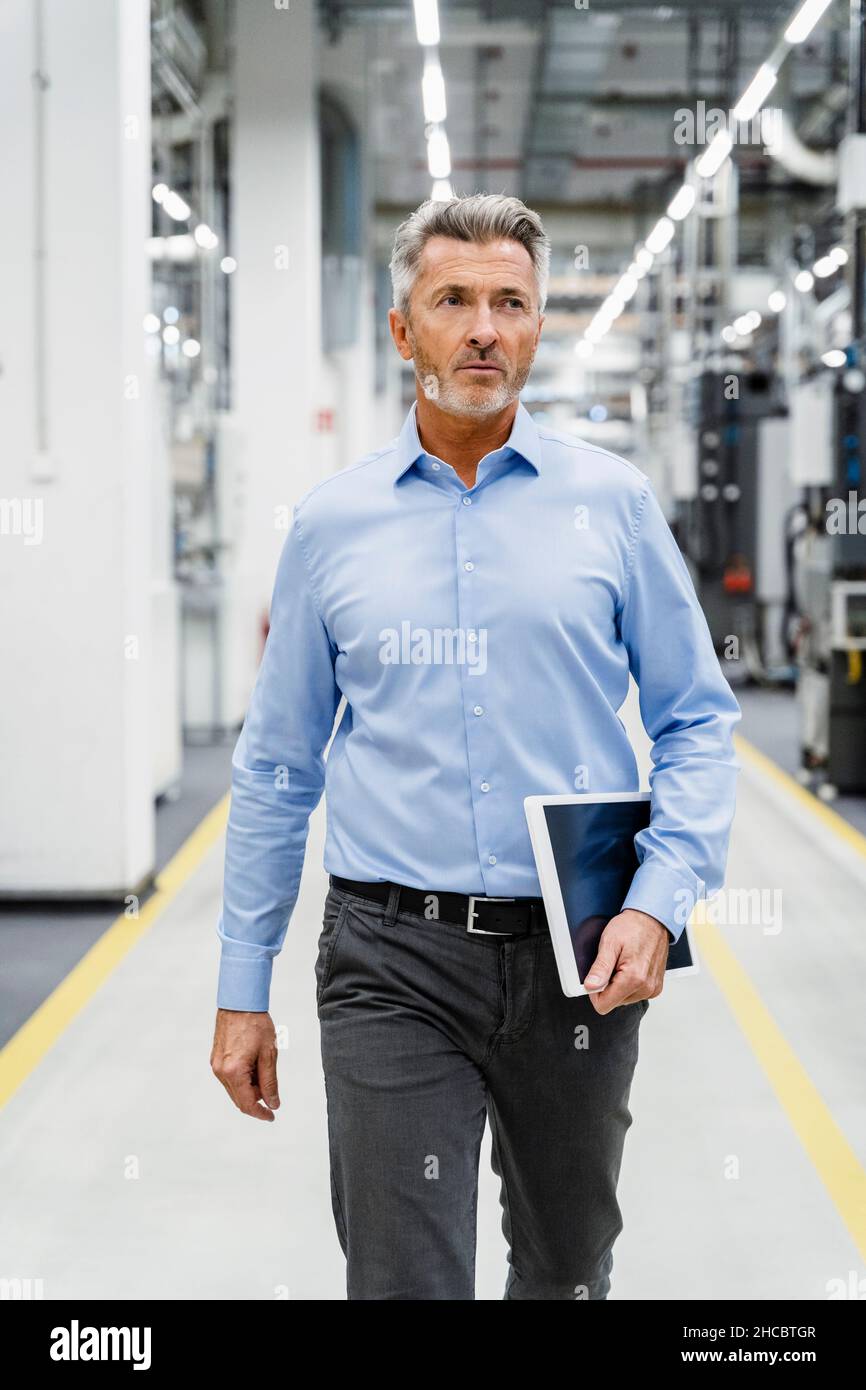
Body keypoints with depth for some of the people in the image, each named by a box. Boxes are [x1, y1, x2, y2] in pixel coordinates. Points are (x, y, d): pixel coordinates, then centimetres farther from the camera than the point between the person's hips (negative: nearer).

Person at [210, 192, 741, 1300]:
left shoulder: (611, 502, 2)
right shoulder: (332, 523, 4)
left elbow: (697, 724, 4)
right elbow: (275, 765, 9)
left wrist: (657, 904, -11)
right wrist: (243, 987, 7)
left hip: (576, 957, 1)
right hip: (393, 966, -1)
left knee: (568, 1271, 17)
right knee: (402, 1278, -6)